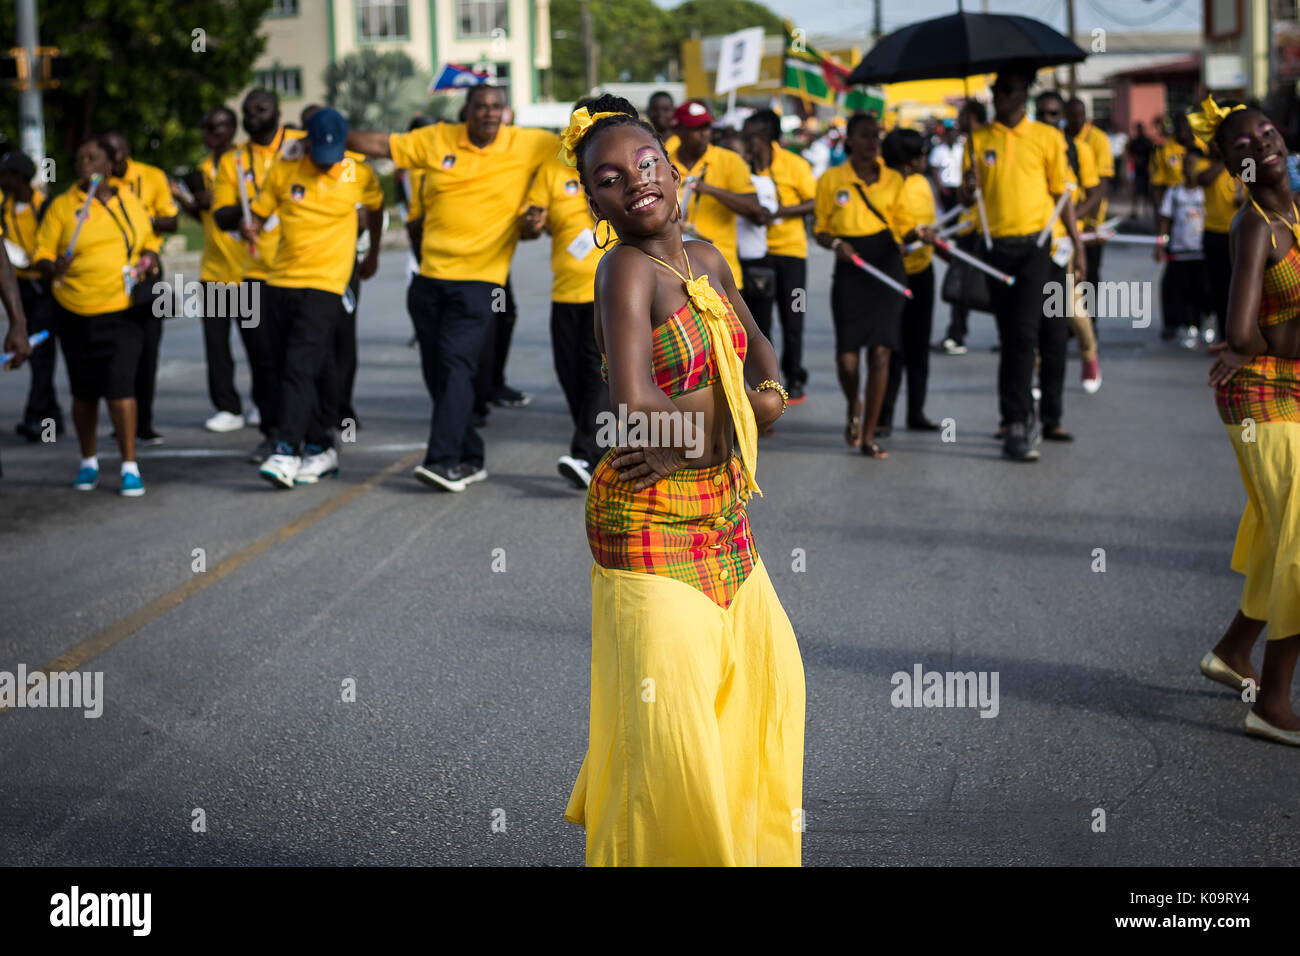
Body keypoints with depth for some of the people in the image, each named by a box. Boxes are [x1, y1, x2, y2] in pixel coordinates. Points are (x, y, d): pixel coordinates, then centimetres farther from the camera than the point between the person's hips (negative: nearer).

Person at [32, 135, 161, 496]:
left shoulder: (130, 201, 8)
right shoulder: (61, 206, 2)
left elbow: (150, 242, 21)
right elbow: (42, 257, -1)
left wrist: (149, 260, -2)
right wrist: (52, 268, -24)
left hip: (123, 313, -1)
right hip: (76, 314, 1)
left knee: (120, 385, -12)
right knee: (84, 391, 9)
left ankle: (130, 466, -6)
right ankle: (88, 462, 26)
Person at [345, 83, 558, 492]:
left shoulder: (526, 145, 0)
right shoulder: (437, 139, 7)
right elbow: (381, 144, 12)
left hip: (479, 279, -4)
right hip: (431, 275, 4)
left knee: (457, 364, -17)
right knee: (436, 371, 8)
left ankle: (444, 459, -19)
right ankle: (470, 459, 20)